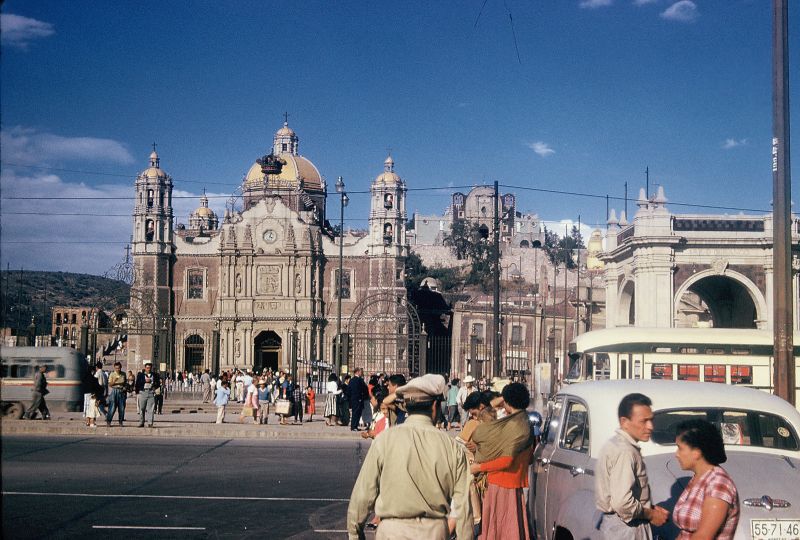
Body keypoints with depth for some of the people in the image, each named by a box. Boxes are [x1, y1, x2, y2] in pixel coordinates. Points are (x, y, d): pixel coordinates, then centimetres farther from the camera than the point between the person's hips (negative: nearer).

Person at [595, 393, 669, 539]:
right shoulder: (624, 452, -21)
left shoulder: (615, 444, 9)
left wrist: (650, 508, 8)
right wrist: (651, 515, -13)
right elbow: (622, 502, -29)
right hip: (626, 527, -10)